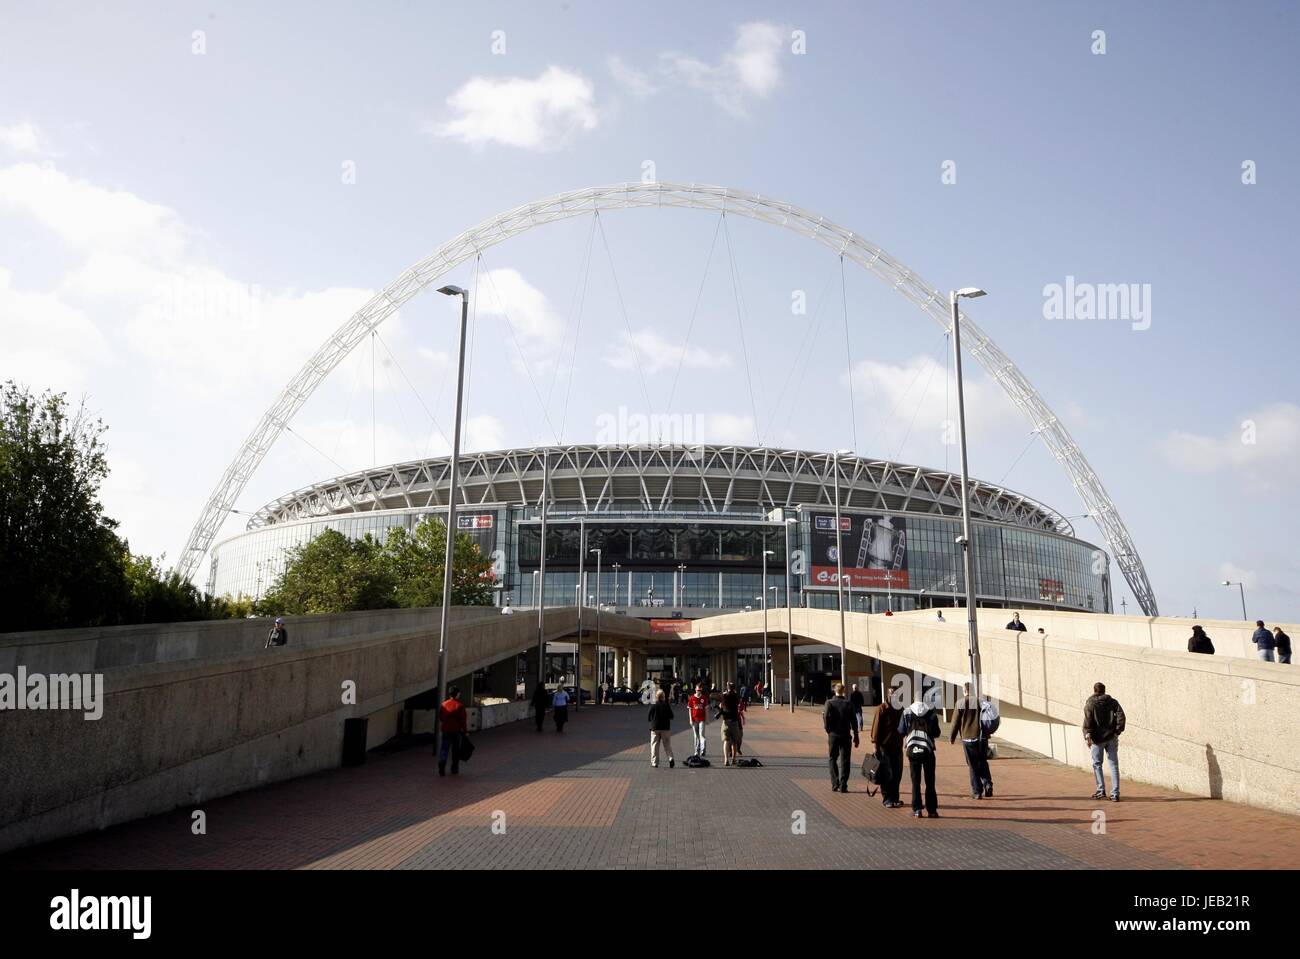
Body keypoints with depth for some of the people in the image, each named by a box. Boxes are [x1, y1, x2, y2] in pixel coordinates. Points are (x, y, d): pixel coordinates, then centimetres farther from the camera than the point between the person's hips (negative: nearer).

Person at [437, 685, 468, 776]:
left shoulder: (444, 704, 2)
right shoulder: (460, 705, -9)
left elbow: (440, 718, 11)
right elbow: (463, 719, -9)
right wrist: (465, 730, -1)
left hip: (446, 730, 3)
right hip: (456, 731, -2)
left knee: (444, 748, 4)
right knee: (455, 750, 10)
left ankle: (441, 765, -16)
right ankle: (454, 768, 16)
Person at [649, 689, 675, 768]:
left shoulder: (653, 706, -6)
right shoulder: (667, 706, -6)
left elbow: (650, 718, -1)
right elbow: (671, 717, 0)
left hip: (655, 728, 0)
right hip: (666, 728, 0)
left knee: (654, 745, 6)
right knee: (667, 745, 8)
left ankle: (654, 762, 5)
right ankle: (670, 758, -10)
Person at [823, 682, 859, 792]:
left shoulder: (829, 703, -5)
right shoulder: (849, 704, -2)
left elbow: (826, 718, -13)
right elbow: (853, 721, 0)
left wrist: (828, 730, 2)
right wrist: (855, 736, 7)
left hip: (833, 735, 0)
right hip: (845, 735, 0)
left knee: (833, 760, 11)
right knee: (844, 761, 5)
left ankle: (835, 785, 10)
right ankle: (843, 785, 0)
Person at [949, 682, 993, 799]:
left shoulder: (960, 703, -5)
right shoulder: (979, 701, 1)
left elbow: (956, 722, -3)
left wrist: (952, 737, 9)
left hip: (968, 738, -2)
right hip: (982, 738, 2)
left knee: (973, 766, 5)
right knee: (983, 763, 17)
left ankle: (977, 792, 4)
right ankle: (988, 784, -2)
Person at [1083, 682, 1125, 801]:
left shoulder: (1090, 704, -1)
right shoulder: (1113, 702, 6)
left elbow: (1087, 720, -12)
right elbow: (1121, 716, -5)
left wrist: (1087, 735, -13)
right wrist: (1117, 731, -3)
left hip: (1097, 738, -2)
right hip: (1111, 737, 2)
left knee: (1097, 764, 11)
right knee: (1114, 765, 5)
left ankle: (1101, 791, 8)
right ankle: (1115, 794, 1)